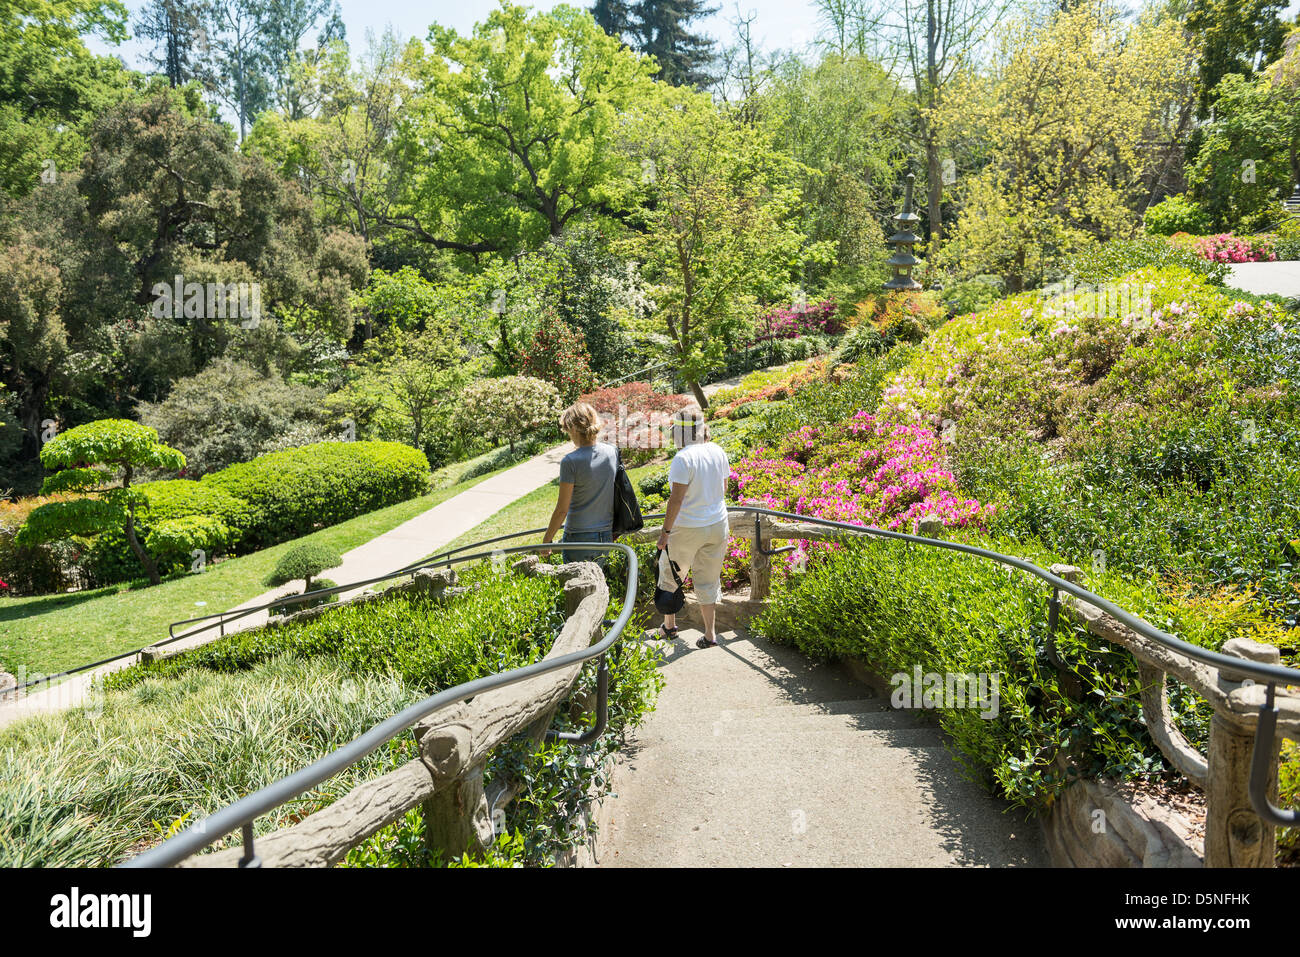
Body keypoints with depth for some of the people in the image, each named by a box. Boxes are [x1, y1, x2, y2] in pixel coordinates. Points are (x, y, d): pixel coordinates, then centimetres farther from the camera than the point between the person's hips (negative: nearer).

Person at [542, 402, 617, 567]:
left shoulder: (570, 462, -16)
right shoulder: (612, 452, 0)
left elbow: (562, 509, -12)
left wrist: (546, 540, 0)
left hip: (579, 538, -5)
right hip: (606, 535, 5)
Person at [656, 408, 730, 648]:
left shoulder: (683, 458, -21)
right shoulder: (717, 451, 0)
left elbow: (677, 499, -22)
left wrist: (665, 532, -15)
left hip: (688, 529, -6)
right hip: (718, 525, 6)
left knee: (669, 573, 17)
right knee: (708, 579, 16)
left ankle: (669, 625, 28)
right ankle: (710, 633, 18)